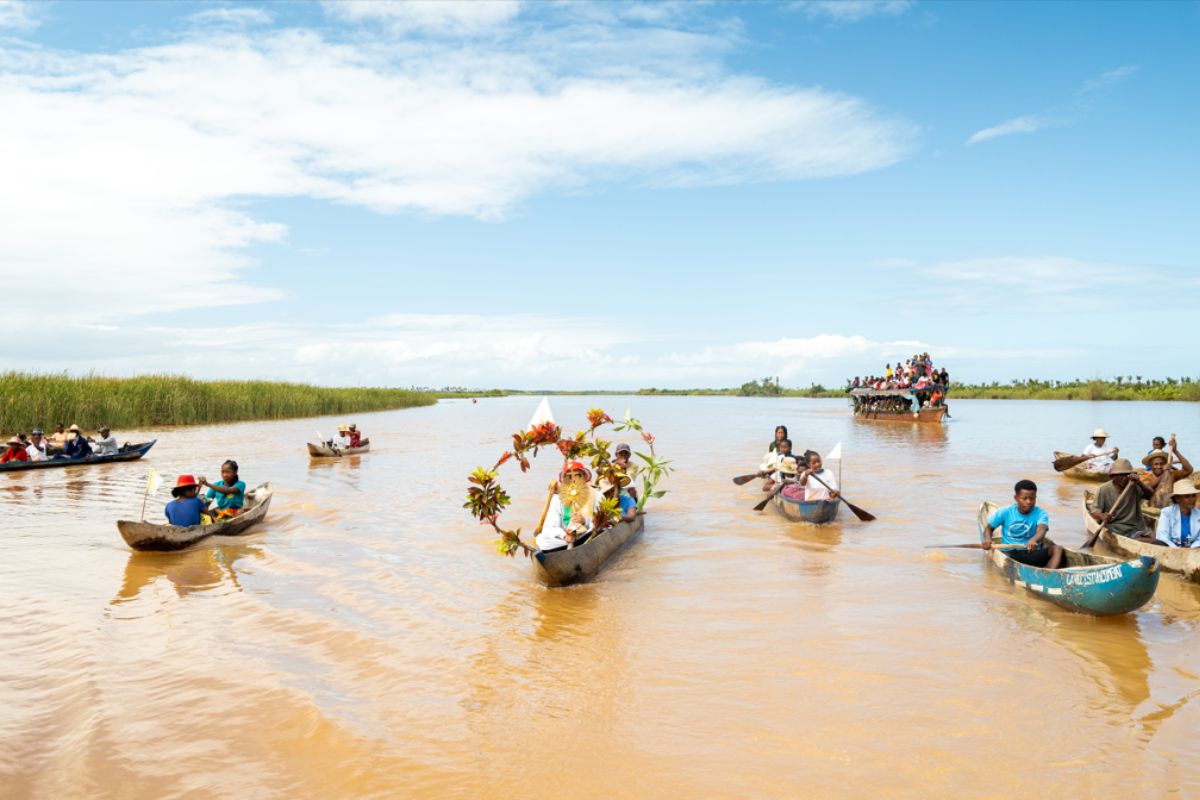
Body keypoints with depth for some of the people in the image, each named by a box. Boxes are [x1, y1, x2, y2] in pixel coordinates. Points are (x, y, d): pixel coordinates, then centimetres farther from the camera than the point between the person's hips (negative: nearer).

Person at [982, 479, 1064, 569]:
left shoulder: (1040, 514, -1)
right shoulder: (1004, 513, 3)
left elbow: (1041, 530, -22)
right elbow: (989, 528, 12)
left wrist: (1034, 539, -48)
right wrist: (987, 539, -14)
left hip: (1032, 552, 1)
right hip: (1010, 552, -1)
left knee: (1057, 549, -23)